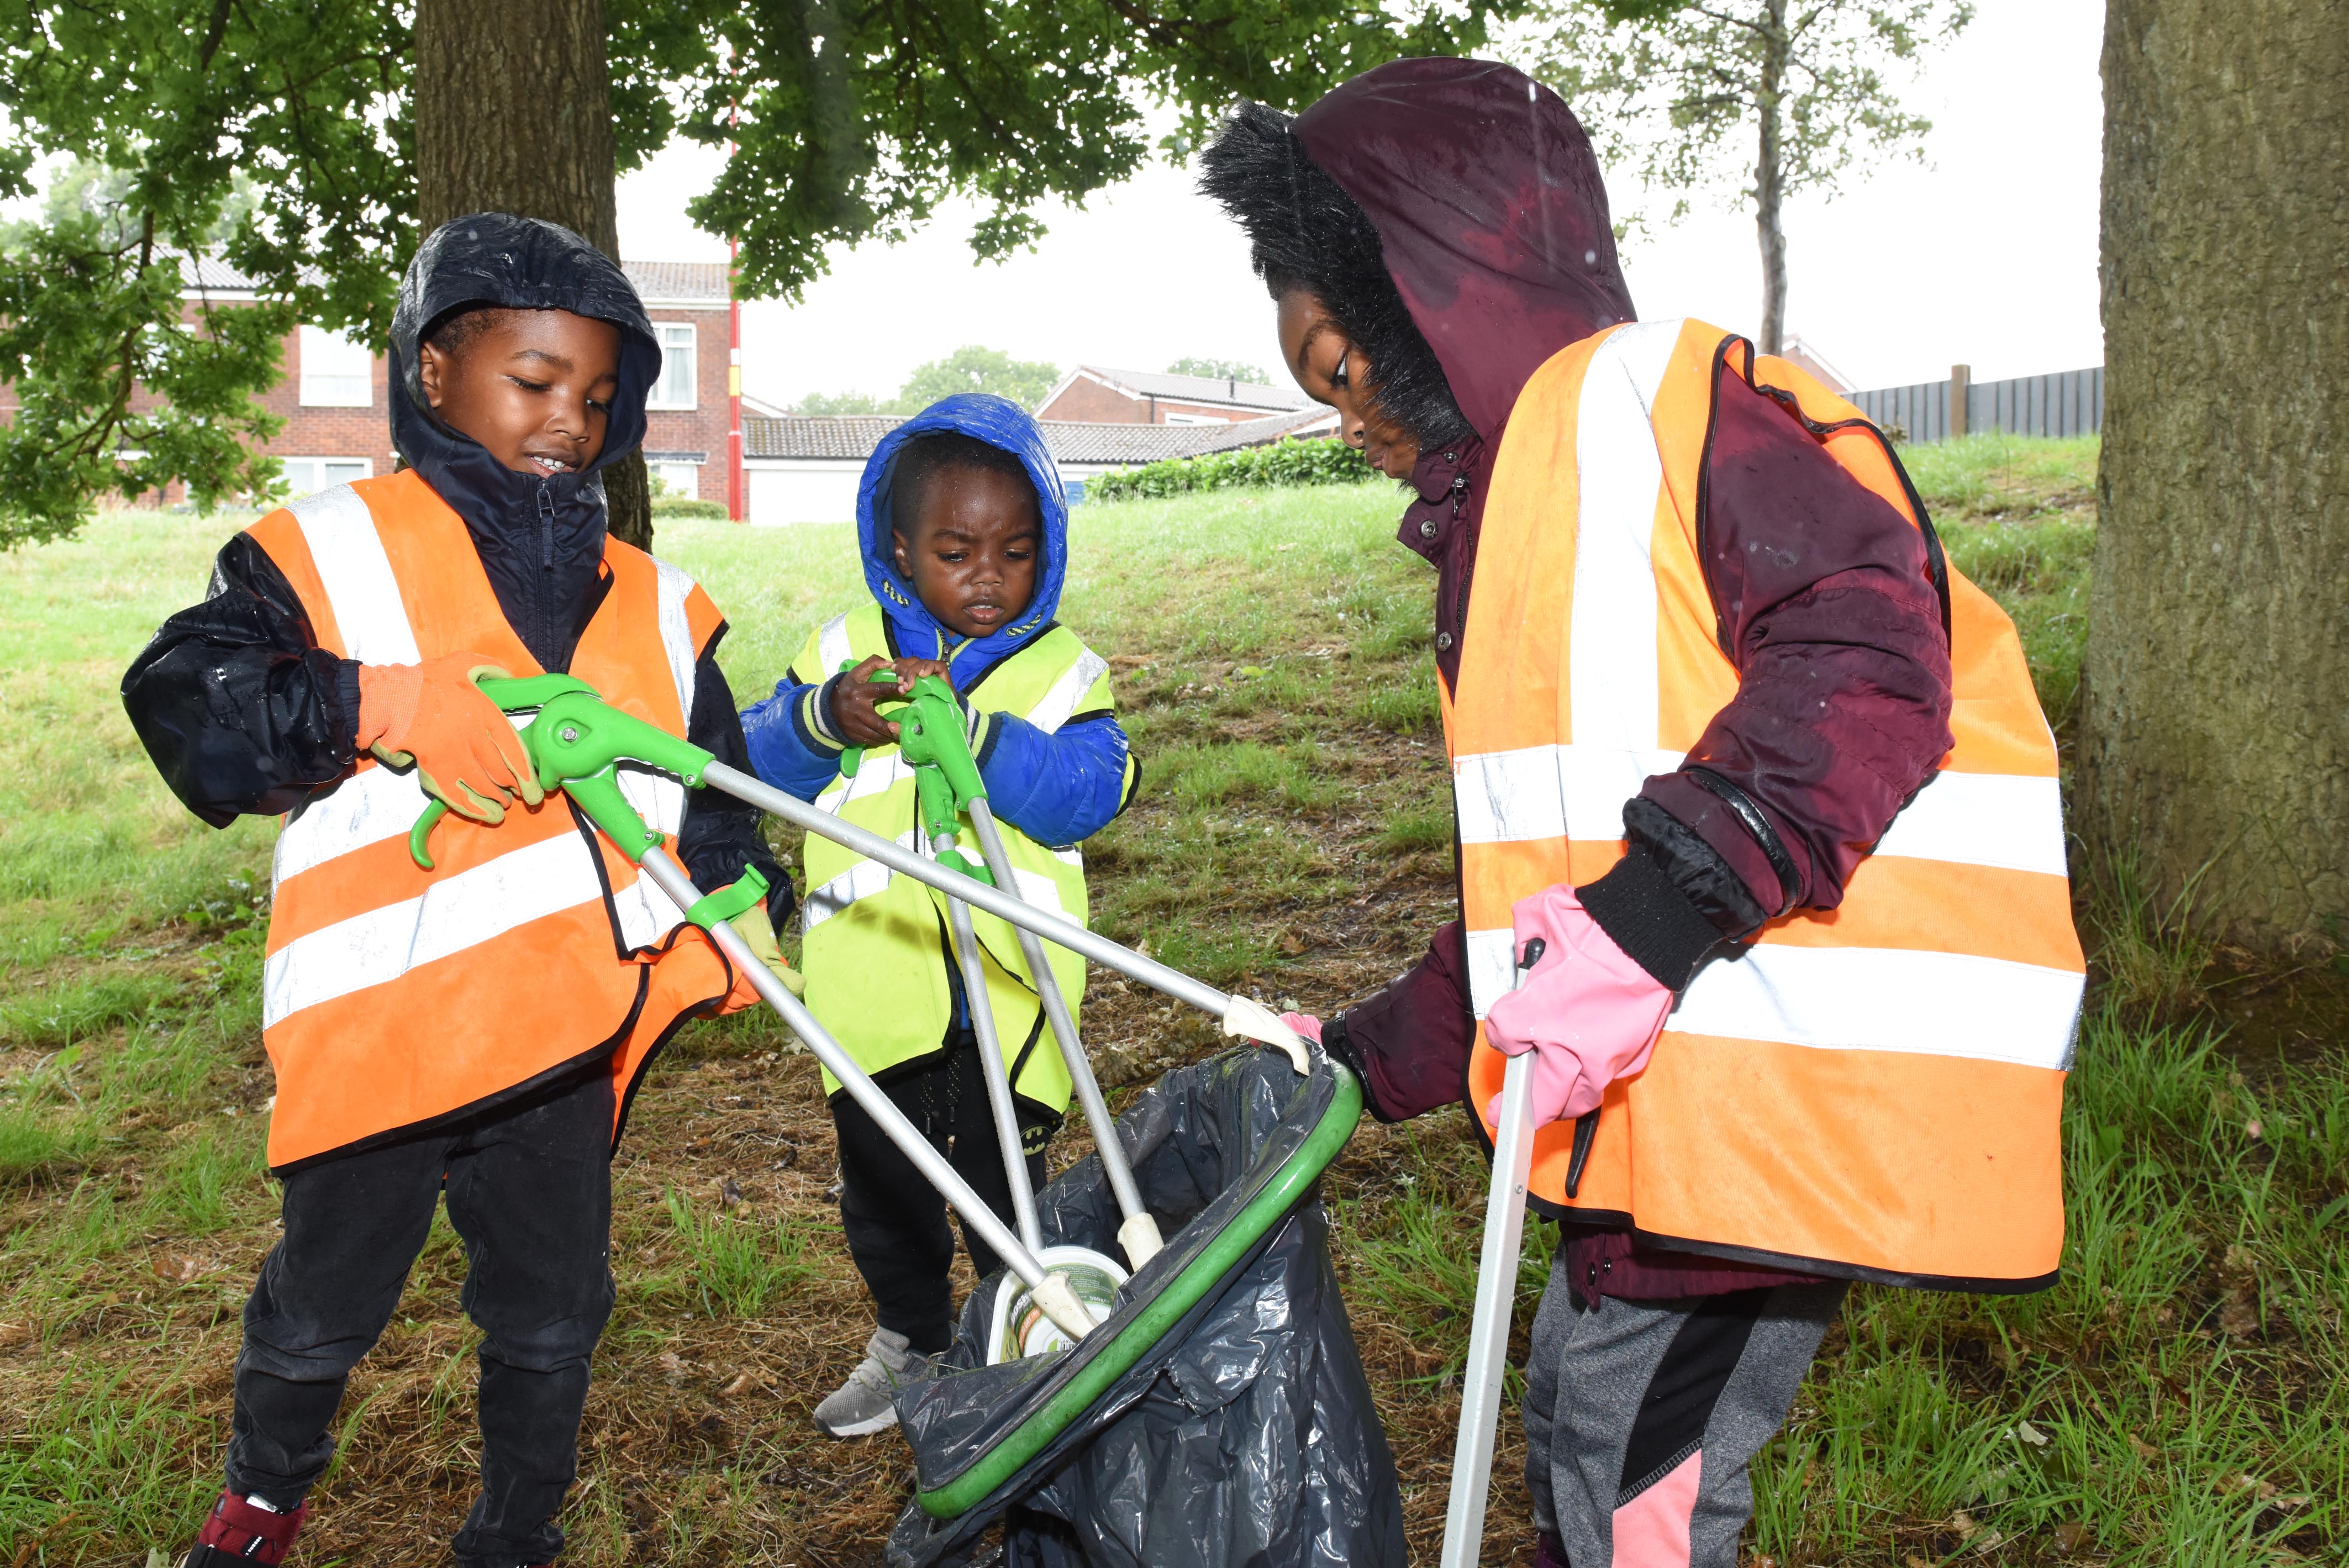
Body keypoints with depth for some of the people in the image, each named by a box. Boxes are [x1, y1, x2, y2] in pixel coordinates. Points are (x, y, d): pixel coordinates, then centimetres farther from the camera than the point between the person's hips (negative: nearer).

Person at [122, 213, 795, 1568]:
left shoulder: (647, 602, 10)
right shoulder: (332, 550, -4)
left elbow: (712, 785, 15)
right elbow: (182, 703, -13)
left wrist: (742, 897, -4)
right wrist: (384, 704, -26)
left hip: (565, 1034, 4)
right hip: (377, 1030, -3)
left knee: (552, 1318, 17)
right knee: (324, 1313, 17)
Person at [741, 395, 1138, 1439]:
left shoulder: (1062, 670, -1)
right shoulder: (845, 650, 3)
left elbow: (1088, 793, -17)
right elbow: (756, 761, -4)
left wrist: (965, 728, -28)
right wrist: (826, 718, -25)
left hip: (1005, 989, -2)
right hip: (868, 989, 3)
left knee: (1005, 1189, 6)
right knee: (881, 1186, 18)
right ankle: (910, 1343, 40)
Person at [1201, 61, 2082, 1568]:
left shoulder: (1664, 396, -8)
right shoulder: (1501, 517, 22)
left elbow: (1864, 663, -23)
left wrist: (1659, 908, -31)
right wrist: (1371, 1059, 25)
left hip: (1778, 1090, -10)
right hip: (1658, 1094, 10)